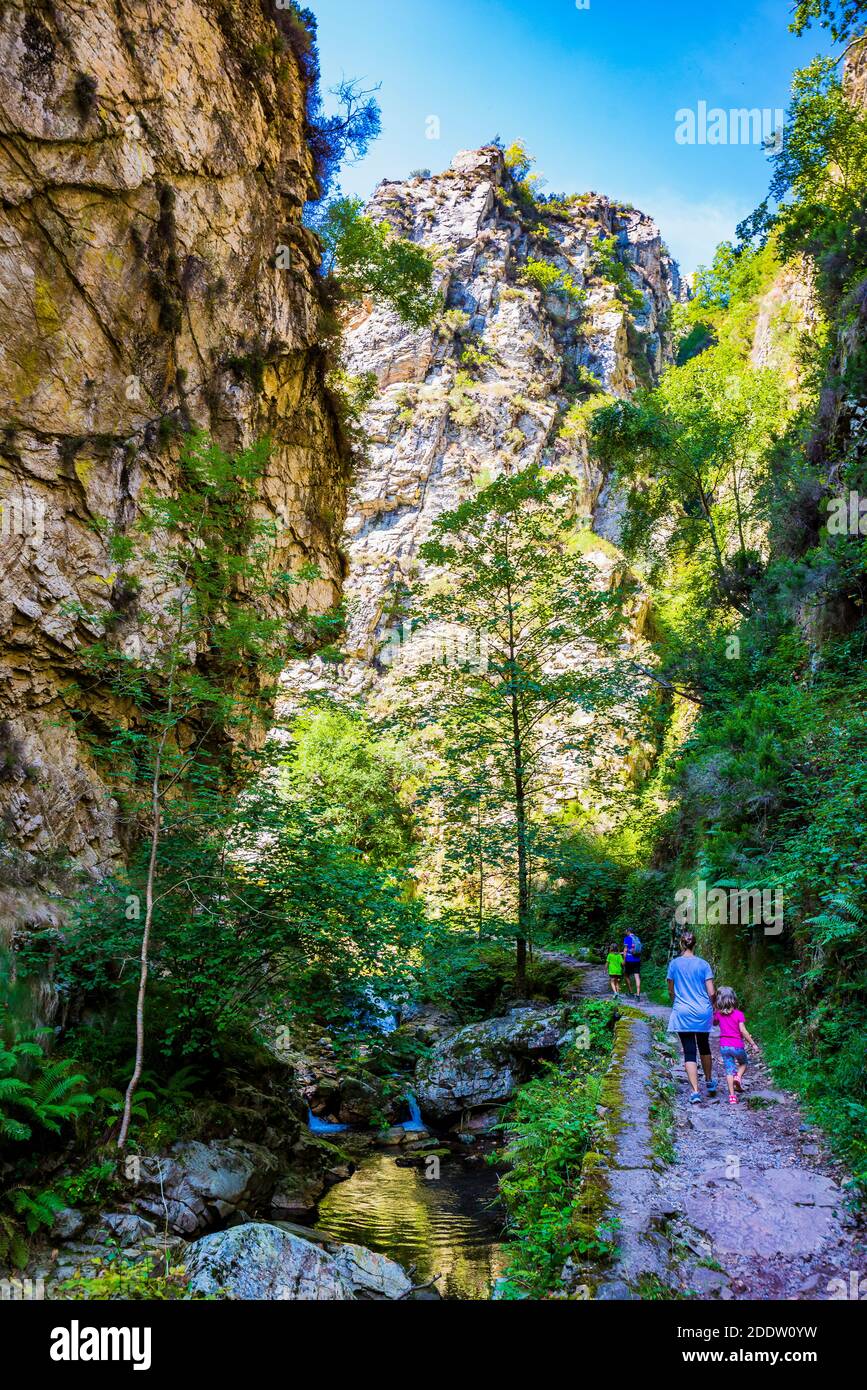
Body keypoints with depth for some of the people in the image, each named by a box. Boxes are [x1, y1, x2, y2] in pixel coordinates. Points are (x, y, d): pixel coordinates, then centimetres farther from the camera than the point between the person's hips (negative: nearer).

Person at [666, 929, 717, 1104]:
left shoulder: (674, 964, -3)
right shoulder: (703, 964, -3)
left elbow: (671, 991, 5)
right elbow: (711, 993, -4)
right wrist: (710, 1005, 15)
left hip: (683, 1013, -2)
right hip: (703, 1013, 2)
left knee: (689, 1052, 0)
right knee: (704, 1047, 22)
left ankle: (695, 1091, -8)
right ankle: (709, 1082, 37)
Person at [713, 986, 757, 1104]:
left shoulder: (718, 1014, 0)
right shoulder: (739, 1014, -8)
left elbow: (714, 1023, 20)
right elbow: (743, 1030, -13)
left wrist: (715, 1010, 21)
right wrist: (752, 1043, -4)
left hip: (724, 1046, 2)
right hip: (738, 1046, -2)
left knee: (729, 1070, 6)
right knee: (743, 1063, 24)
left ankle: (732, 1096, 0)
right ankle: (738, 1076, -4)